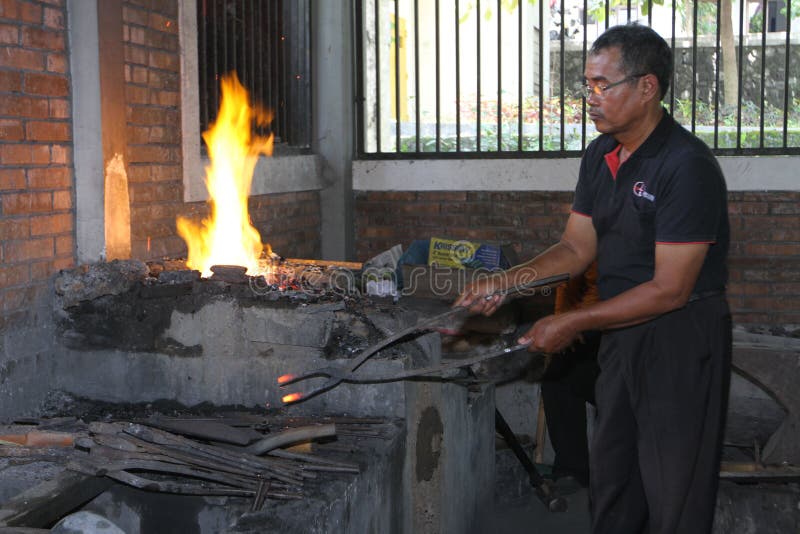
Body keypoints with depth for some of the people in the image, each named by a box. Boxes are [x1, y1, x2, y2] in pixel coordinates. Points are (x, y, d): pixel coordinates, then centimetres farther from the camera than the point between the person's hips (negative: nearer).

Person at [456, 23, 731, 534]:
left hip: (682, 341, -8)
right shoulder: (600, 155, 5)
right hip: (622, 334, 8)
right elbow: (576, 248, 8)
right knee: (610, 474, 19)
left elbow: (669, 289, -23)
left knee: (674, 492, 4)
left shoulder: (687, 166, -21)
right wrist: (505, 282, -7)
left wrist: (573, 323, -19)